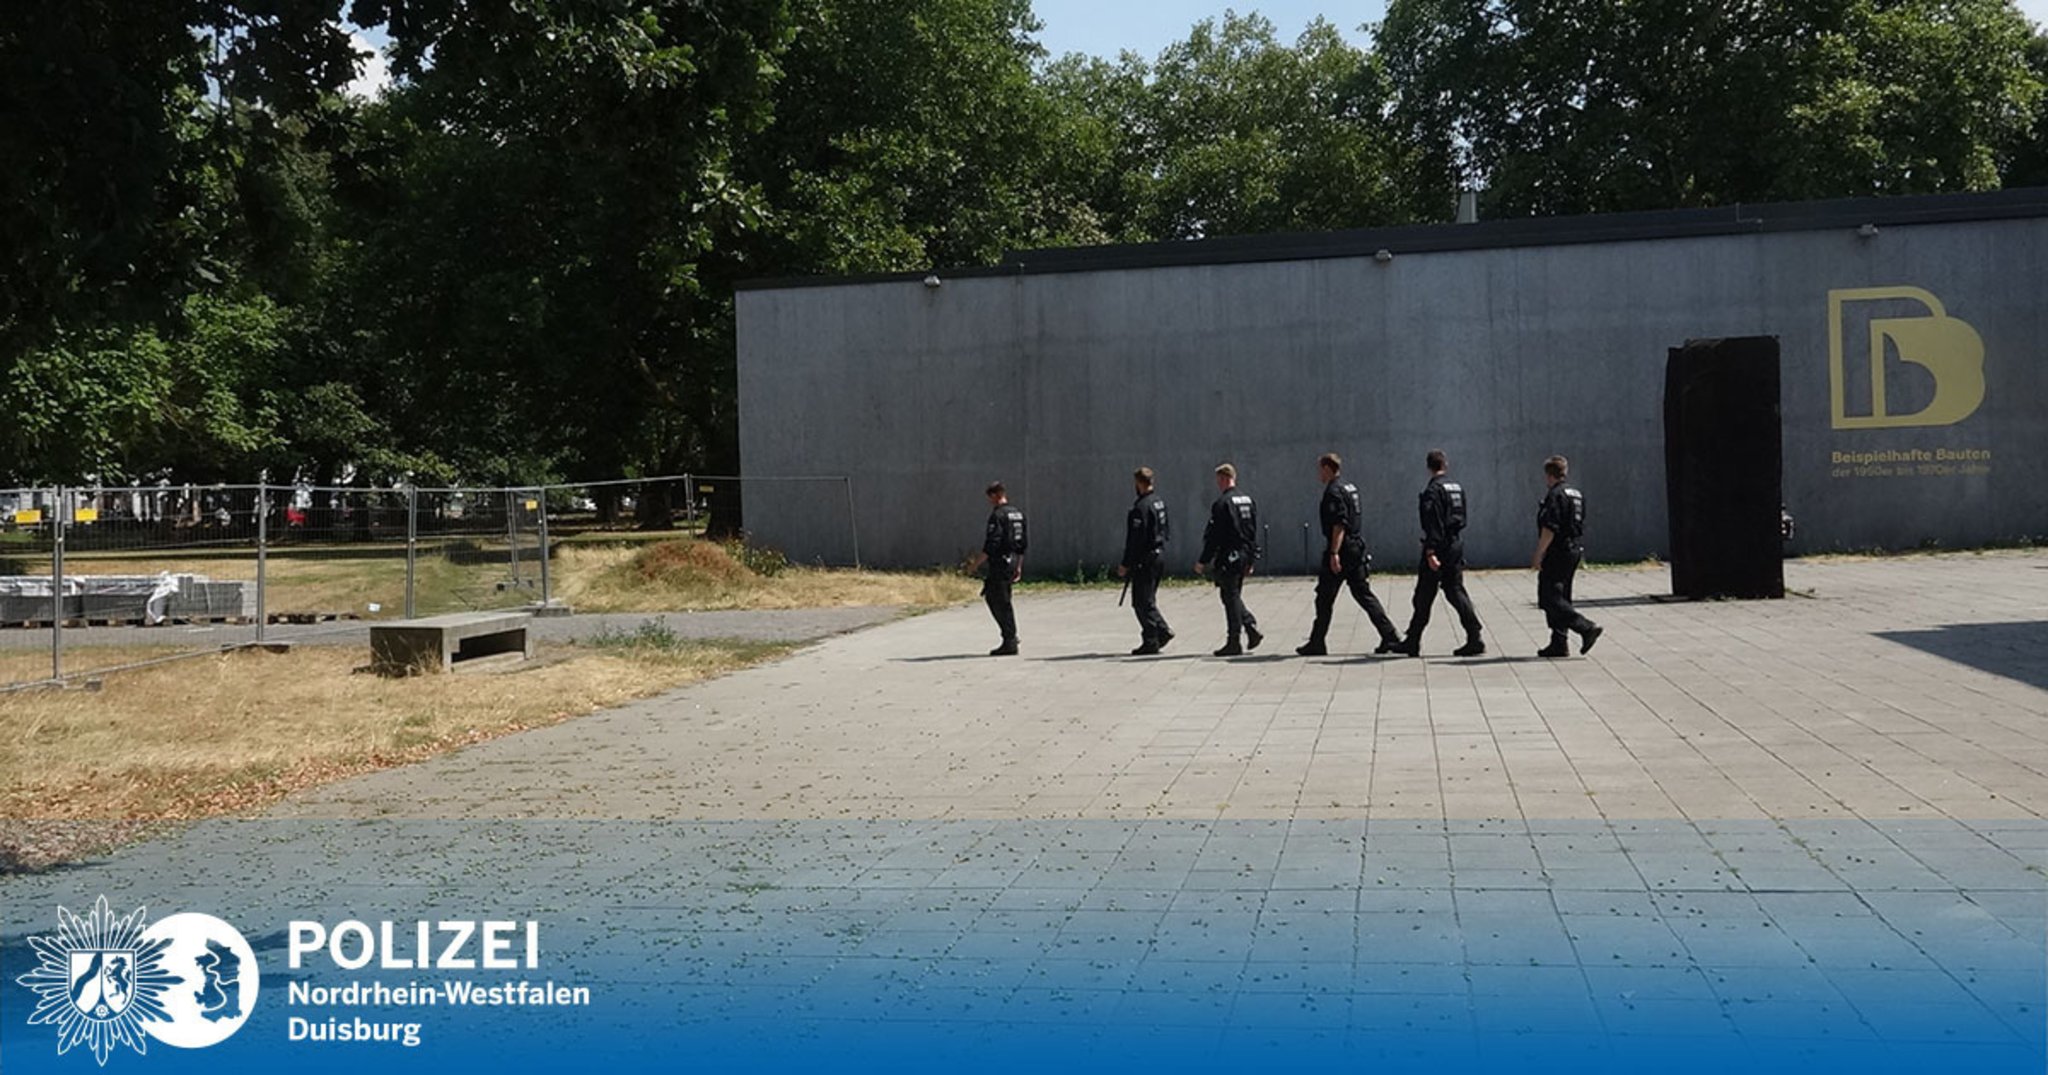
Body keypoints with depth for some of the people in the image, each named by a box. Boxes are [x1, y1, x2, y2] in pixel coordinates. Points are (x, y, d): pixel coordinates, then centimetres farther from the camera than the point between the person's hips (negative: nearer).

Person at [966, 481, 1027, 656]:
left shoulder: (998, 515, -14)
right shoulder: (1018, 513, 13)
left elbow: (991, 545, -20)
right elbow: (1022, 544, 17)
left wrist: (975, 563, -13)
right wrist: (1019, 566, 23)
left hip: (1000, 563, -9)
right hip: (1013, 561, 9)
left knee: (1001, 603, -2)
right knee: (991, 596, 20)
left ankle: (1009, 643, 0)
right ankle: (1010, 634, 18)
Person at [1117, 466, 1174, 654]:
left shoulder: (1141, 507, -18)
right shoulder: (1160, 502, 11)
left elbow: (1135, 539, -19)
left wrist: (1126, 564, -15)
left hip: (1145, 560, -9)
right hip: (1160, 555, 9)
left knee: (1142, 602, -2)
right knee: (1148, 600, 18)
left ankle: (1150, 641, 0)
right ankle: (1163, 630, 13)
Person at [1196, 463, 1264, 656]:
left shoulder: (1222, 503, -15)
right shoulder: (1248, 499, 10)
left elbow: (1214, 536, -17)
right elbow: (1254, 531, 14)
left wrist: (1203, 561, -11)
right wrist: (1251, 559, 20)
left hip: (1228, 558, -8)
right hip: (1245, 557, 8)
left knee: (1231, 598, -2)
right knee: (1234, 596, 19)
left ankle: (1234, 643, 2)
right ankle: (1251, 628, 8)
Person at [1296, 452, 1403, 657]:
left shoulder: (1334, 491, -13)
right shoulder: (1350, 487, 16)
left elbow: (1339, 524, -22)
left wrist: (1334, 553, -24)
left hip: (1342, 549, -9)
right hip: (1357, 547, 9)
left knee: (1324, 598, 1)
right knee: (1364, 594, 9)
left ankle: (1316, 644, 8)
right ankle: (1391, 637, 2)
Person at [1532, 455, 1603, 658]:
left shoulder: (1555, 496, -14)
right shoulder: (1577, 495, 15)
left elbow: (1550, 529, -21)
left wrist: (1538, 555, -17)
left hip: (1556, 554, -10)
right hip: (1573, 550, 10)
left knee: (1550, 599, -8)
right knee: (1560, 598, 13)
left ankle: (1586, 627, -17)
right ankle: (1559, 644, 12)